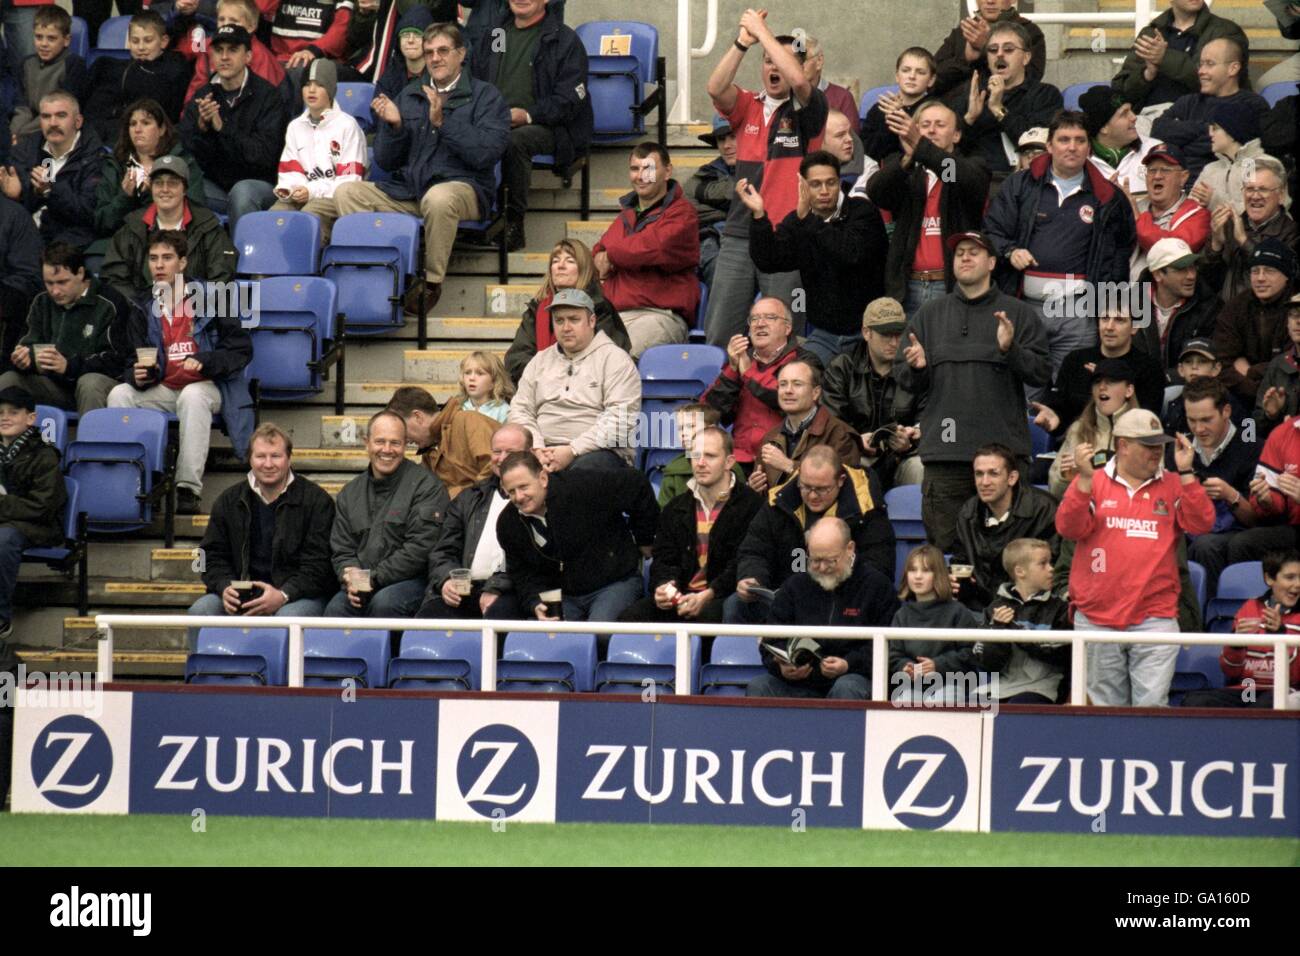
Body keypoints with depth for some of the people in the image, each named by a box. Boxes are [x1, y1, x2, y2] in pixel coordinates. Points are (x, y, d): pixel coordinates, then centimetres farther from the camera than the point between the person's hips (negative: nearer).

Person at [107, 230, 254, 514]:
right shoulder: (147, 311, 14)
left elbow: (242, 350, -2)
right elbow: (135, 361, 13)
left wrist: (204, 361, -19)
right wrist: (138, 377, -12)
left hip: (206, 386, -4)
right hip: (164, 390, 4)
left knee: (192, 396, -39)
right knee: (120, 394, -22)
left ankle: (188, 489, -42)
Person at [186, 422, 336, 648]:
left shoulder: (317, 500, -1)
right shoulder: (229, 500, 12)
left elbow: (318, 565, -7)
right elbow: (213, 555, 13)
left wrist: (283, 595, -21)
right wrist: (225, 587, -10)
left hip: (299, 594, -4)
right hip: (243, 594, 4)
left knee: (288, 618, -37)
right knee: (200, 610, -22)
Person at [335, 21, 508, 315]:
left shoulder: (484, 96, 4)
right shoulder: (409, 95, 18)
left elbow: (486, 153, -13)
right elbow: (385, 161, 16)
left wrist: (442, 122, -18)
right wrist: (394, 126, -4)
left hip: (462, 186, -5)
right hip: (406, 189, 5)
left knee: (438, 198, -40)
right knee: (346, 192, -16)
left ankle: (432, 282, -24)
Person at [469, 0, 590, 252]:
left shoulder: (565, 40, 2)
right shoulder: (493, 34, 20)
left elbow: (569, 100, -5)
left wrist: (528, 115, -20)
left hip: (549, 127, -4)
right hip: (492, 122, 4)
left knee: (514, 141, -38)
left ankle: (514, 224, -27)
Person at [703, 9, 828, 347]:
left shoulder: (808, 110, 2)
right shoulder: (747, 106, 12)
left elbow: (797, 80, -19)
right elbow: (716, 88, -7)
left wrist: (761, 31, -12)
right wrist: (743, 42, -15)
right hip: (739, 237, 4)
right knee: (717, 334, 2)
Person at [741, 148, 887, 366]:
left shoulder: (863, 213, -7)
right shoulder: (795, 223, 7)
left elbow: (853, 253, -26)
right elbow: (768, 262, -6)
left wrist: (808, 219, -27)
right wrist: (758, 215, -17)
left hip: (865, 332, -4)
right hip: (823, 334, 4)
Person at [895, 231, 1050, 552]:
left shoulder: (1017, 314, 8)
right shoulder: (928, 316, 16)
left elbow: (1042, 374, 0)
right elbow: (902, 378, 14)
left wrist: (1010, 349, -16)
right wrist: (916, 368, -7)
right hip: (944, 453, 2)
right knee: (946, 550, 1)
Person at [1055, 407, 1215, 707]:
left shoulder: (1172, 486, 12)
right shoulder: (1091, 483, 9)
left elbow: (1201, 524, -2)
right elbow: (1070, 528, -4)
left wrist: (1185, 472, -8)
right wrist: (1085, 478, -15)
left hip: (1155, 617, 0)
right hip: (1097, 619, 0)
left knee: (1152, 704, -9)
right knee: (1105, 706, 5)